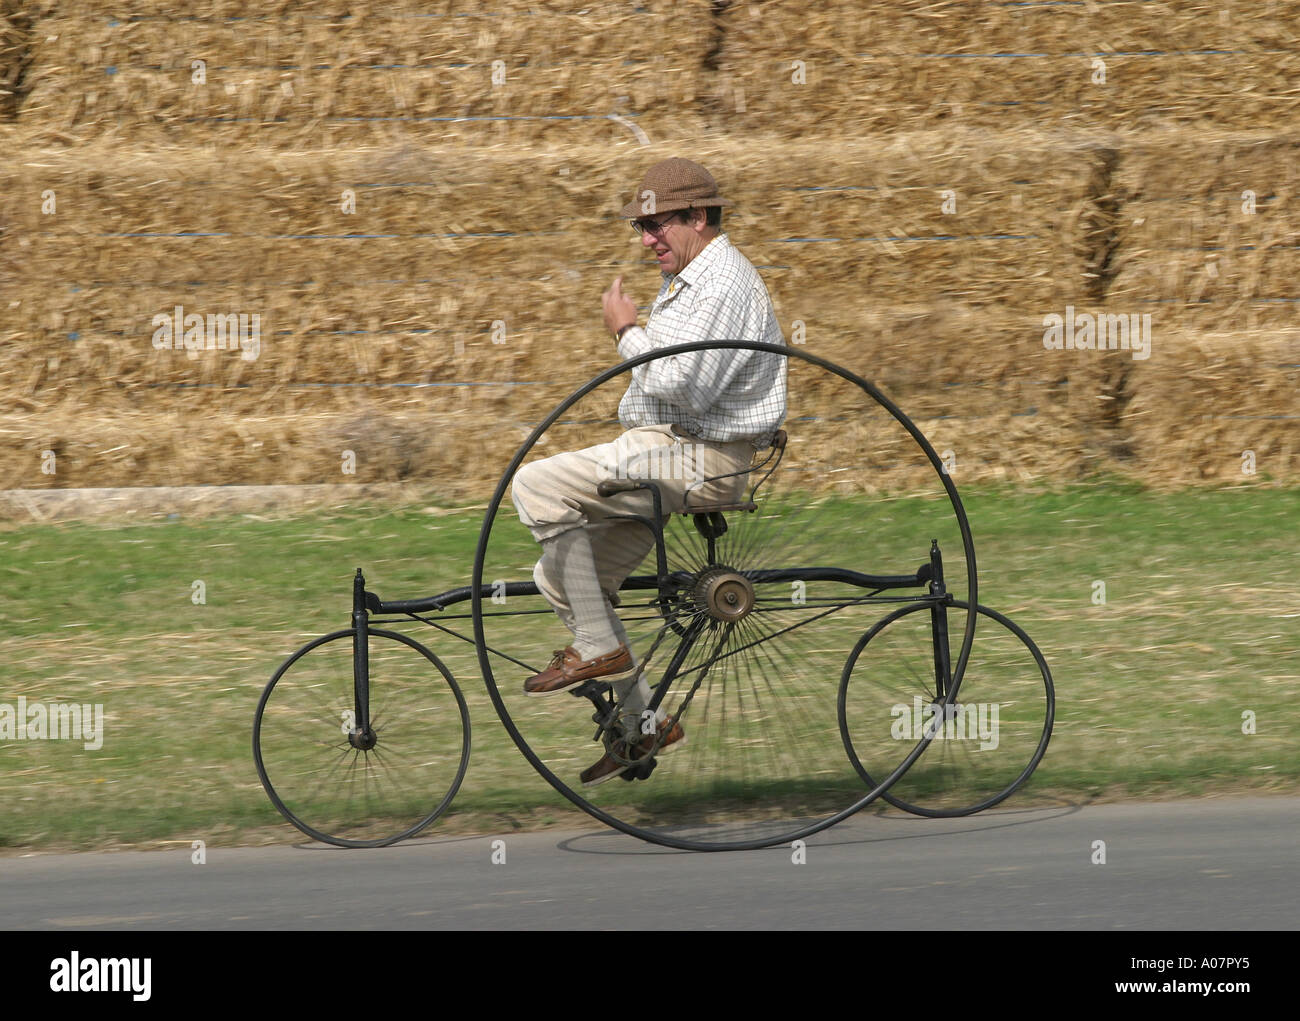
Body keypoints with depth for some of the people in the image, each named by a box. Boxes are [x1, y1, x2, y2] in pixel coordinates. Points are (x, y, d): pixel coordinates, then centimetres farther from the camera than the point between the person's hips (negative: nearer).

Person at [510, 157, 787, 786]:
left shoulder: (723, 286, -16)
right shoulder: (685, 280, 19)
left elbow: (680, 385, -26)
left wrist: (626, 331, -13)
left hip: (694, 459, -11)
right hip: (660, 453, 11)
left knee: (537, 486, -22)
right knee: (561, 578, 10)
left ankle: (599, 648, -16)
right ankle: (644, 724, 16)